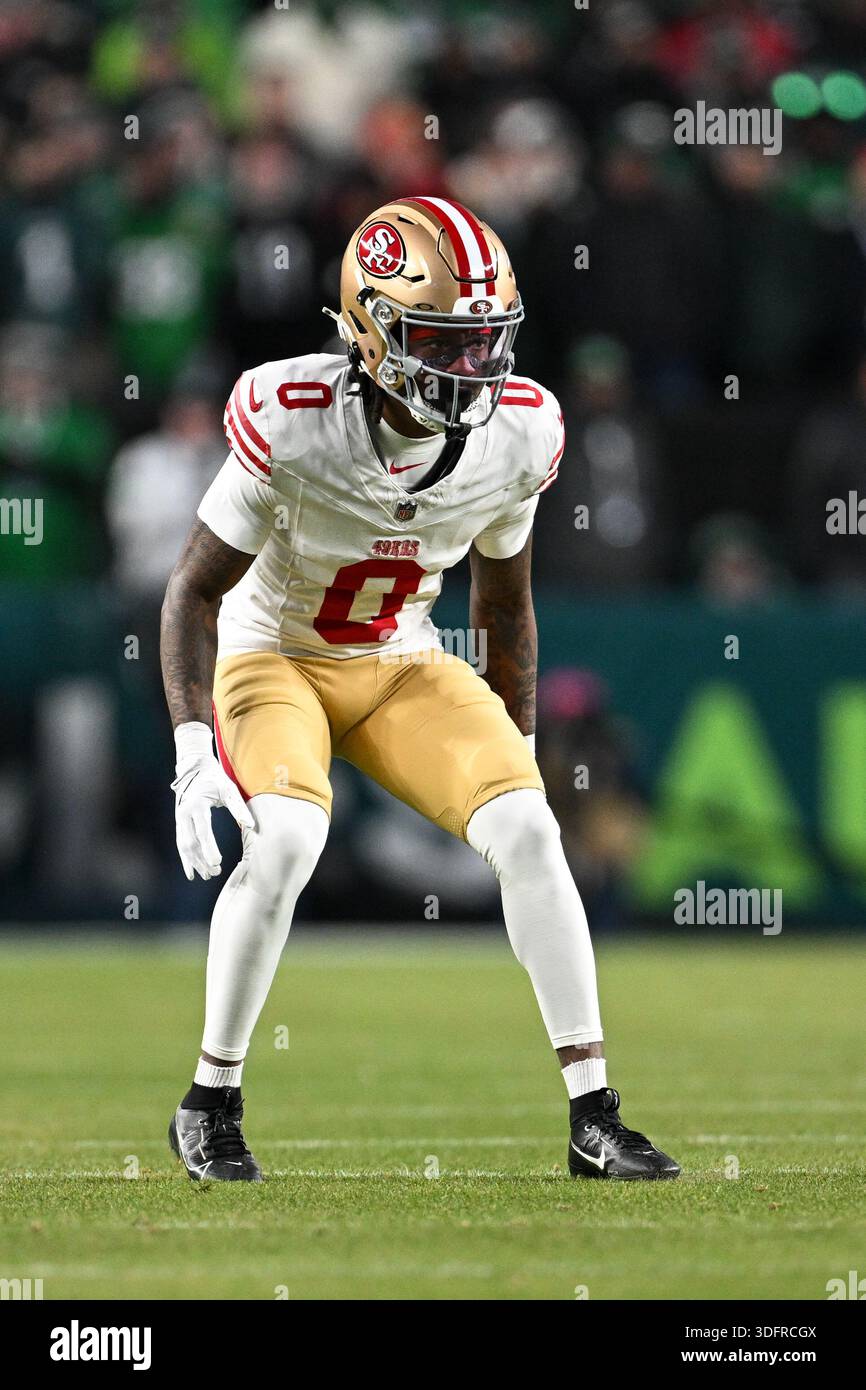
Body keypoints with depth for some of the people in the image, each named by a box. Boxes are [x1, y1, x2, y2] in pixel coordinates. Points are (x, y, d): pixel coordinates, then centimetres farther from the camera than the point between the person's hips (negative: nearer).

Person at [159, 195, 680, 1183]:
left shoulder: (517, 435, -14)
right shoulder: (295, 424, -28)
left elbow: (505, 599, 4)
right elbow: (195, 588, -18)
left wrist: (519, 754, 10)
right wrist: (194, 752, -28)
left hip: (402, 665, 4)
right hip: (273, 654, -4)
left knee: (527, 831, -17)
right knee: (285, 840, -30)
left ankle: (596, 1123, -10)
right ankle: (210, 1106, -10)